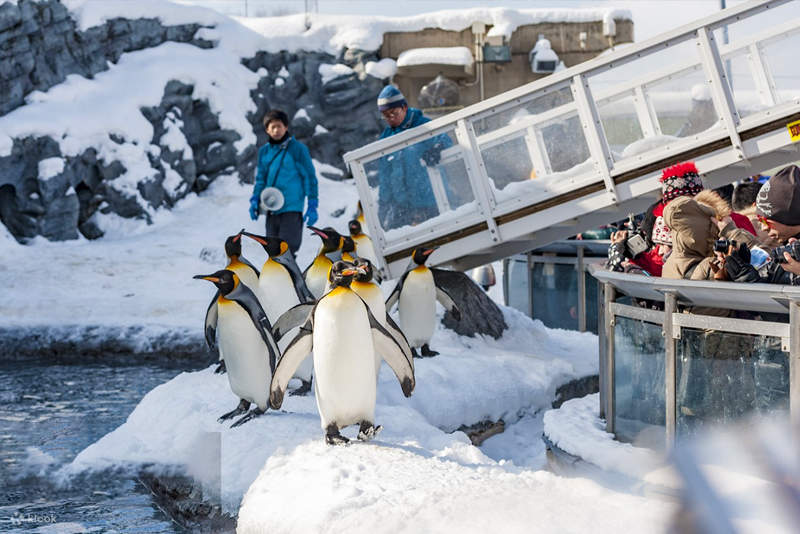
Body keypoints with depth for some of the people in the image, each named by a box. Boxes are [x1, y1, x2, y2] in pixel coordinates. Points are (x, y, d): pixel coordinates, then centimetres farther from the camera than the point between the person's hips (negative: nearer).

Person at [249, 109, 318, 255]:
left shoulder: (297, 148, -3)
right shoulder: (264, 151, 12)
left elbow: (310, 177, -1)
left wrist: (312, 206, -5)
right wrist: (255, 200, 4)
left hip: (292, 208, -6)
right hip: (271, 209, 6)